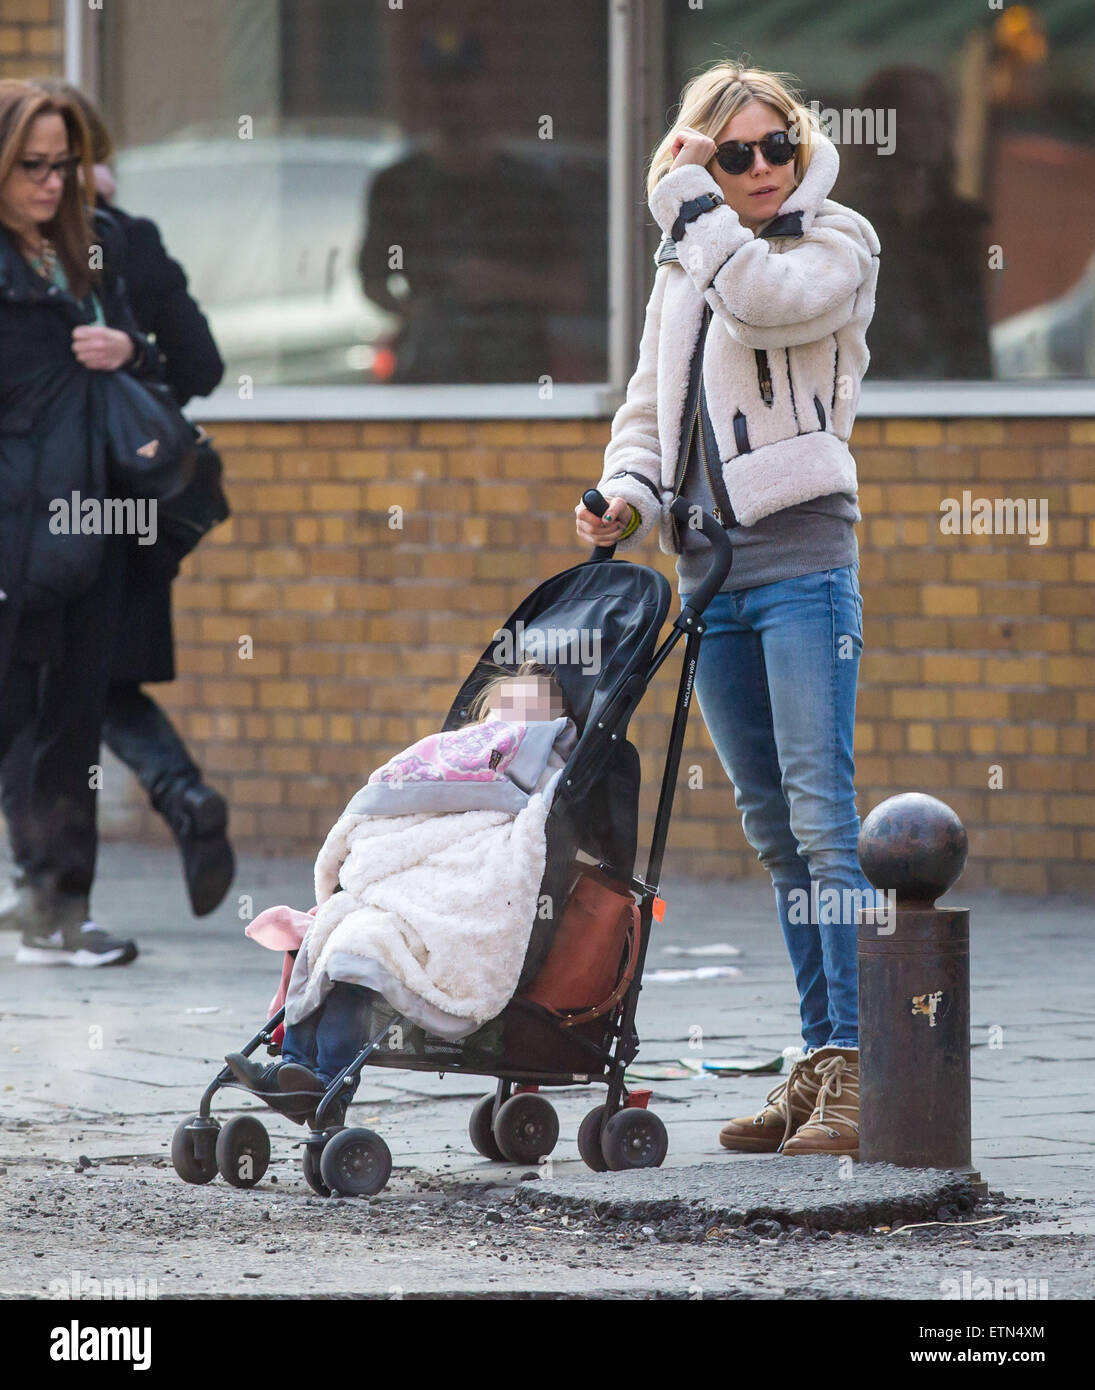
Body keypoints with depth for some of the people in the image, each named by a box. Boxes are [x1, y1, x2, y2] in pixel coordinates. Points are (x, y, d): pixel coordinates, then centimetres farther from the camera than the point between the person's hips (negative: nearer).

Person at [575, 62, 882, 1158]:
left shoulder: (835, 244, 0)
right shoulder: (682, 269, 18)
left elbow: (765, 302, -20)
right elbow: (650, 408, 19)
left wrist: (691, 203, -10)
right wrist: (627, 496, 0)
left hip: (803, 563, -6)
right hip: (711, 575, 6)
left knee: (822, 819, -13)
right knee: (773, 832, 8)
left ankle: (856, 1068, -16)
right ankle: (820, 1064, 11)